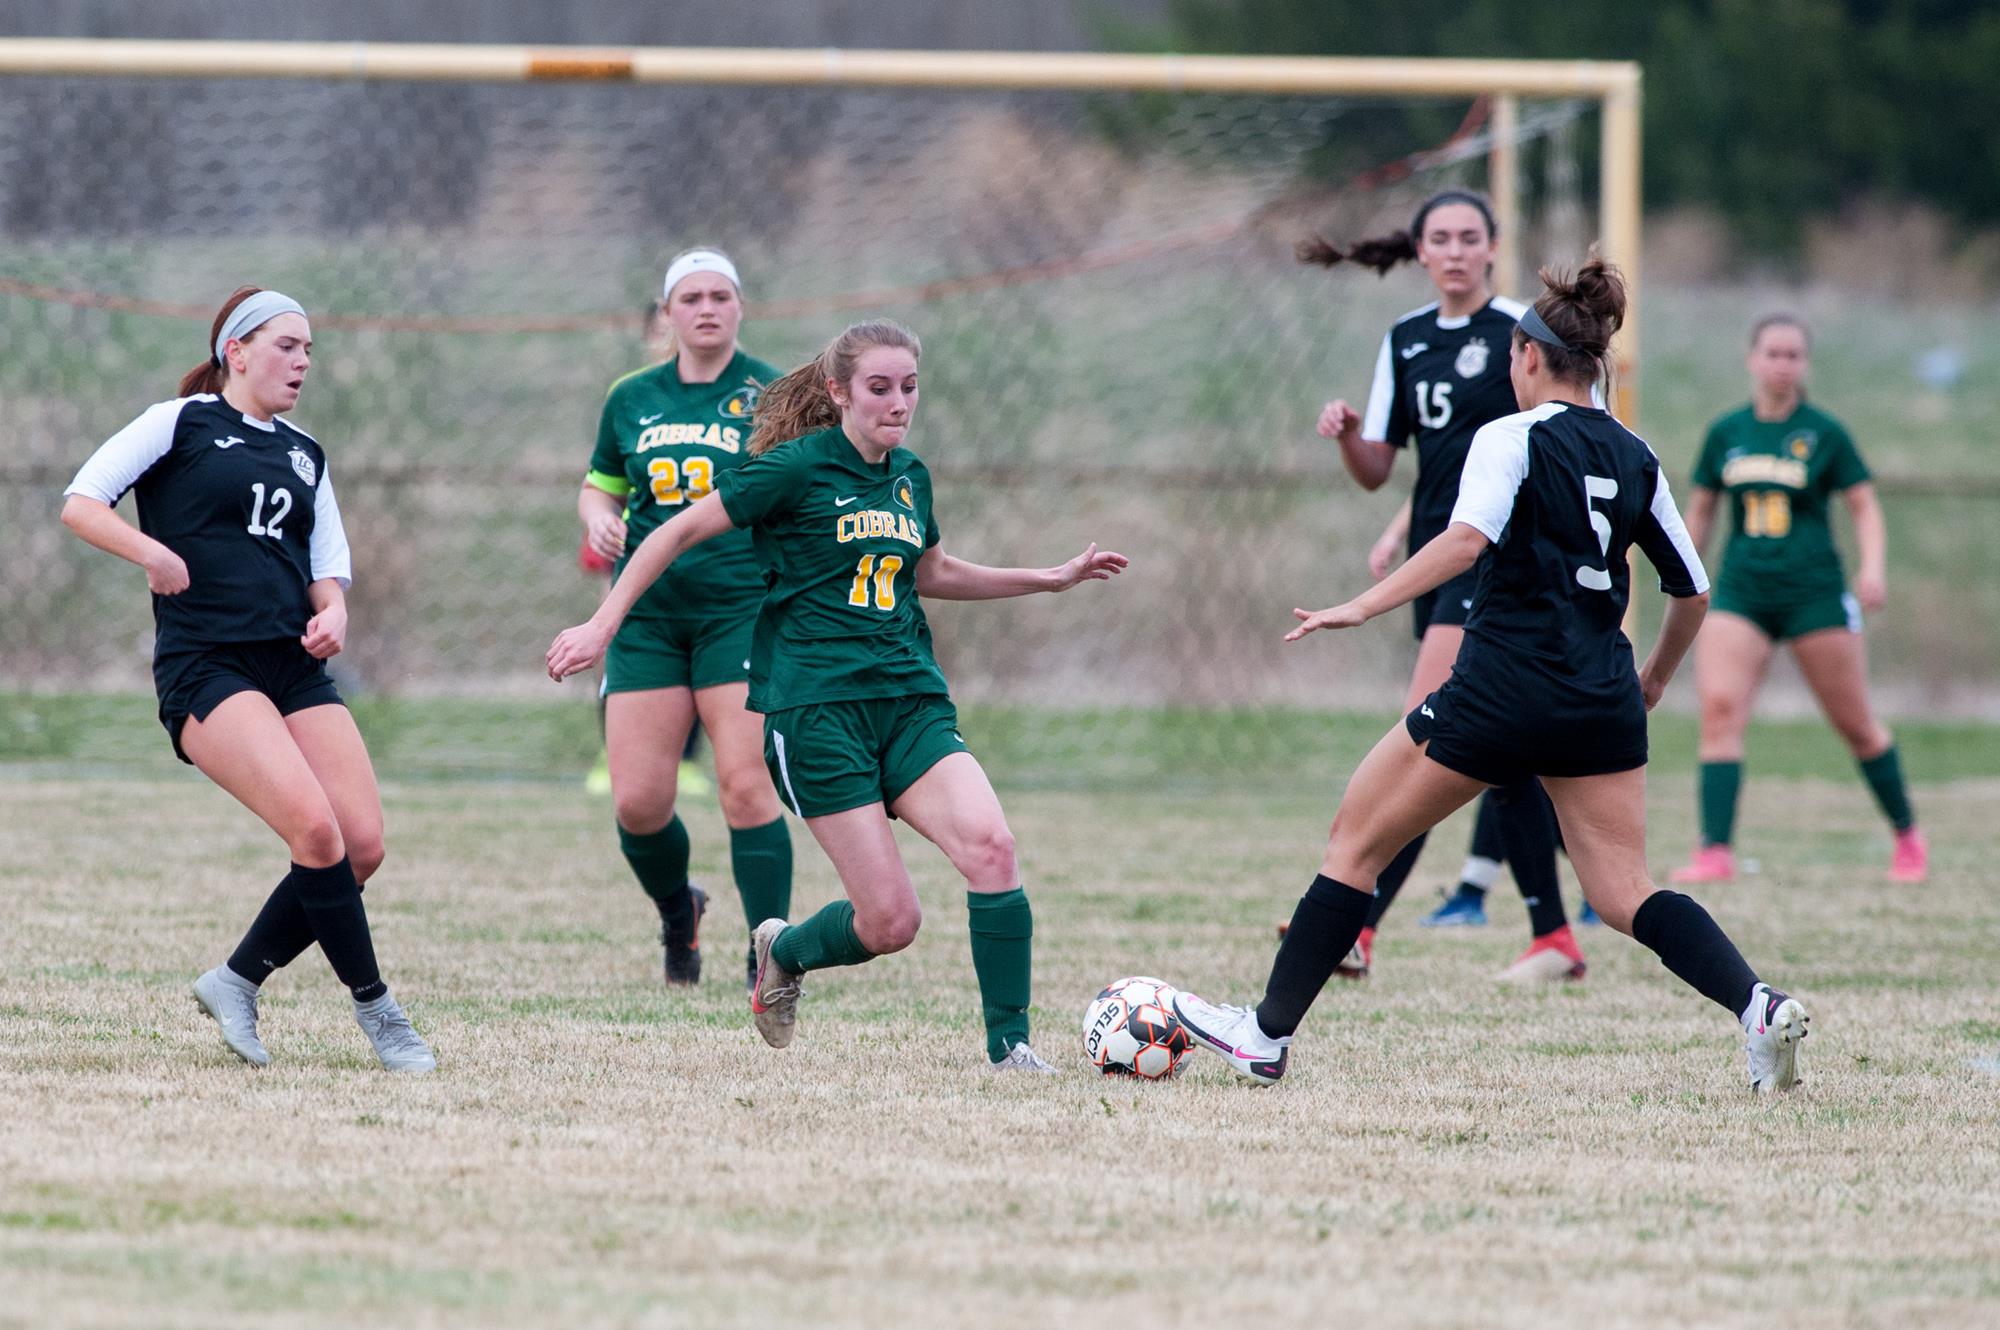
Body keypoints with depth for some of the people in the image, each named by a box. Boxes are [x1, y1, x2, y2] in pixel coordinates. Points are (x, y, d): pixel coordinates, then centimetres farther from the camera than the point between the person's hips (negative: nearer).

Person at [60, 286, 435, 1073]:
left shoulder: (304, 455, 20)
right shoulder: (182, 424, 2)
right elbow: (79, 504, -3)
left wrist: (332, 616, -1)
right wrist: (152, 551, -18)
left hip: (295, 669, 7)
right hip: (205, 667, -7)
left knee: (363, 845, -8)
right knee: (316, 830, -22)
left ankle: (237, 981, 9)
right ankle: (375, 1009, -11)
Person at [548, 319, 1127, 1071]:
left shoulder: (909, 476, 12)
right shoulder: (798, 468, -7)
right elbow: (678, 533, -1)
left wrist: (1051, 579, 29)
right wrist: (601, 627, -4)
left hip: (911, 700, 5)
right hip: (815, 707, -5)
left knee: (989, 845, -21)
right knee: (891, 923, -11)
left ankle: (1009, 1045, -12)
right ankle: (785, 951, 23)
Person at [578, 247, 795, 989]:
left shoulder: (770, 396, 0)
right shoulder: (631, 399, 10)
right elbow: (600, 485, 23)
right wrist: (598, 518, 1)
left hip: (741, 611, -3)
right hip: (648, 613, 3)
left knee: (745, 785, -14)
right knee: (637, 801, -2)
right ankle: (678, 914, 27)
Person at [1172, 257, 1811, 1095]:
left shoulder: (1513, 438, -4)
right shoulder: (1634, 459, 13)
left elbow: (1468, 538, -22)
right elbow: (1692, 592, 16)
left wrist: (1362, 607, -24)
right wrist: (1653, 681, 32)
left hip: (1502, 691, -5)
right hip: (1601, 704, 5)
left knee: (1356, 840, 9)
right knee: (1623, 894, 5)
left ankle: (1267, 1036, 11)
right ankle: (1759, 1007, -19)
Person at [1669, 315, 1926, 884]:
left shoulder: (1823, 433, -1)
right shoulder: (1726, 433, 6)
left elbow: (1864, 506, 2)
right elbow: (1699, 511, 16)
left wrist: (1872, 567, -14)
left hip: (1815, 594, -2)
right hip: (1741, 592, 2)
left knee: (1856, 724, 6)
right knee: (1719, 709, -17)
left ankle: (1908, 837, 26)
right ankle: (1715, 854, -20)